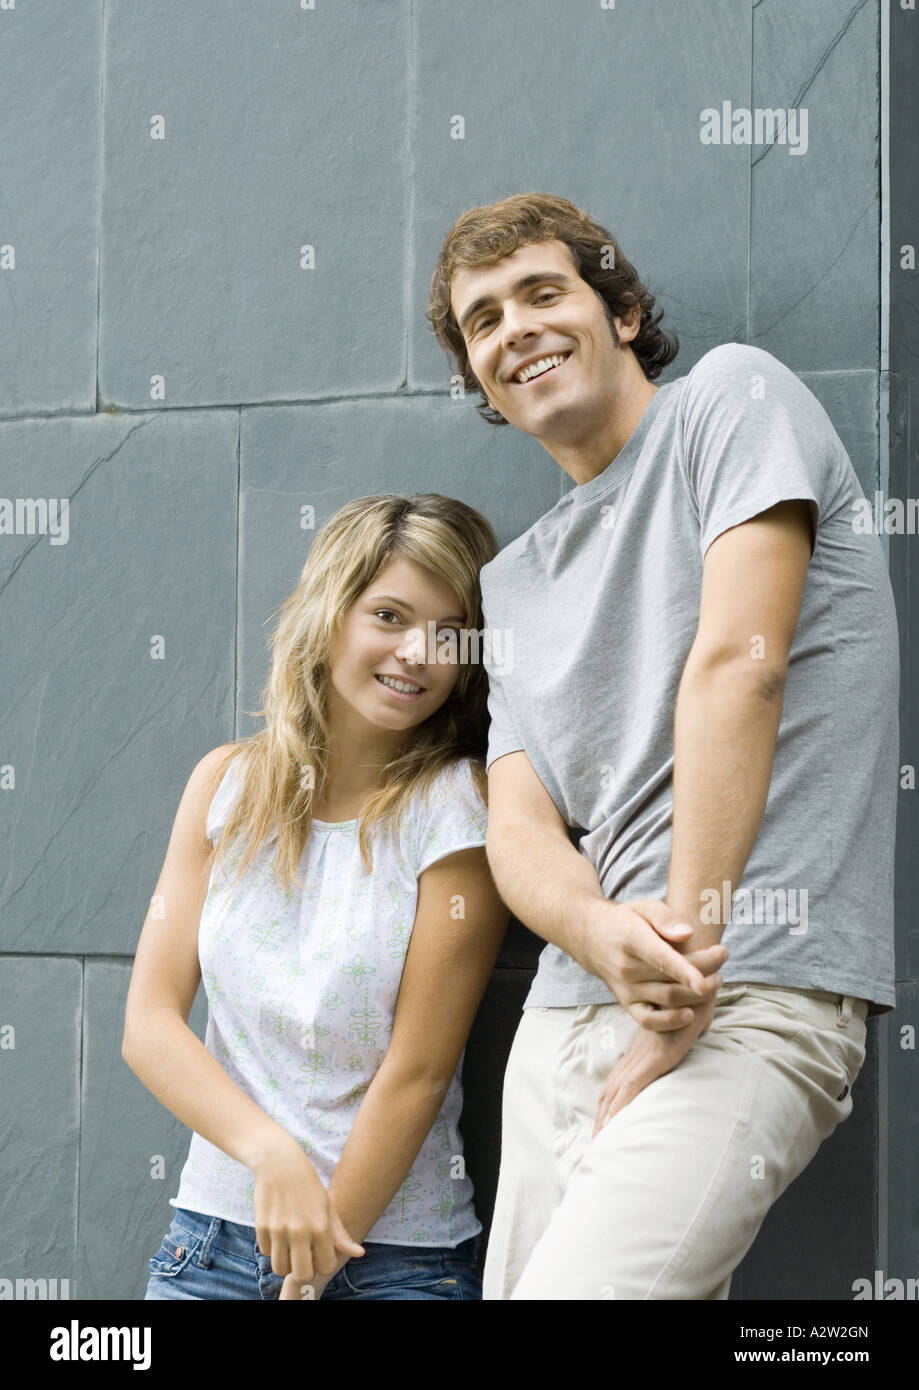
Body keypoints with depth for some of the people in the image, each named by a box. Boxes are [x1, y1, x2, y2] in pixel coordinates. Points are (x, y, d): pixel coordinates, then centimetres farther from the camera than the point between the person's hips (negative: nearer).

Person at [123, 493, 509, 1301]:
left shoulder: (456, 808, -9)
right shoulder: (229, 783, 2)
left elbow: (417, 1072, -10)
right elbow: (149, 1021, -2)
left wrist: (315, 1267, -9)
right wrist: (271, 1149, -17)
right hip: (214, 1228, 3)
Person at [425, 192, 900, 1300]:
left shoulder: (731, 397, 3)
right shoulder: (512, 579, 20)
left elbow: (738, 665, -10)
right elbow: (519, 827, 9)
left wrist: (687, 955, -15)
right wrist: (604, 937, -16)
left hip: (753, 999, -7)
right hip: (564, 1017, 7)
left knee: (580, 1289, -22)